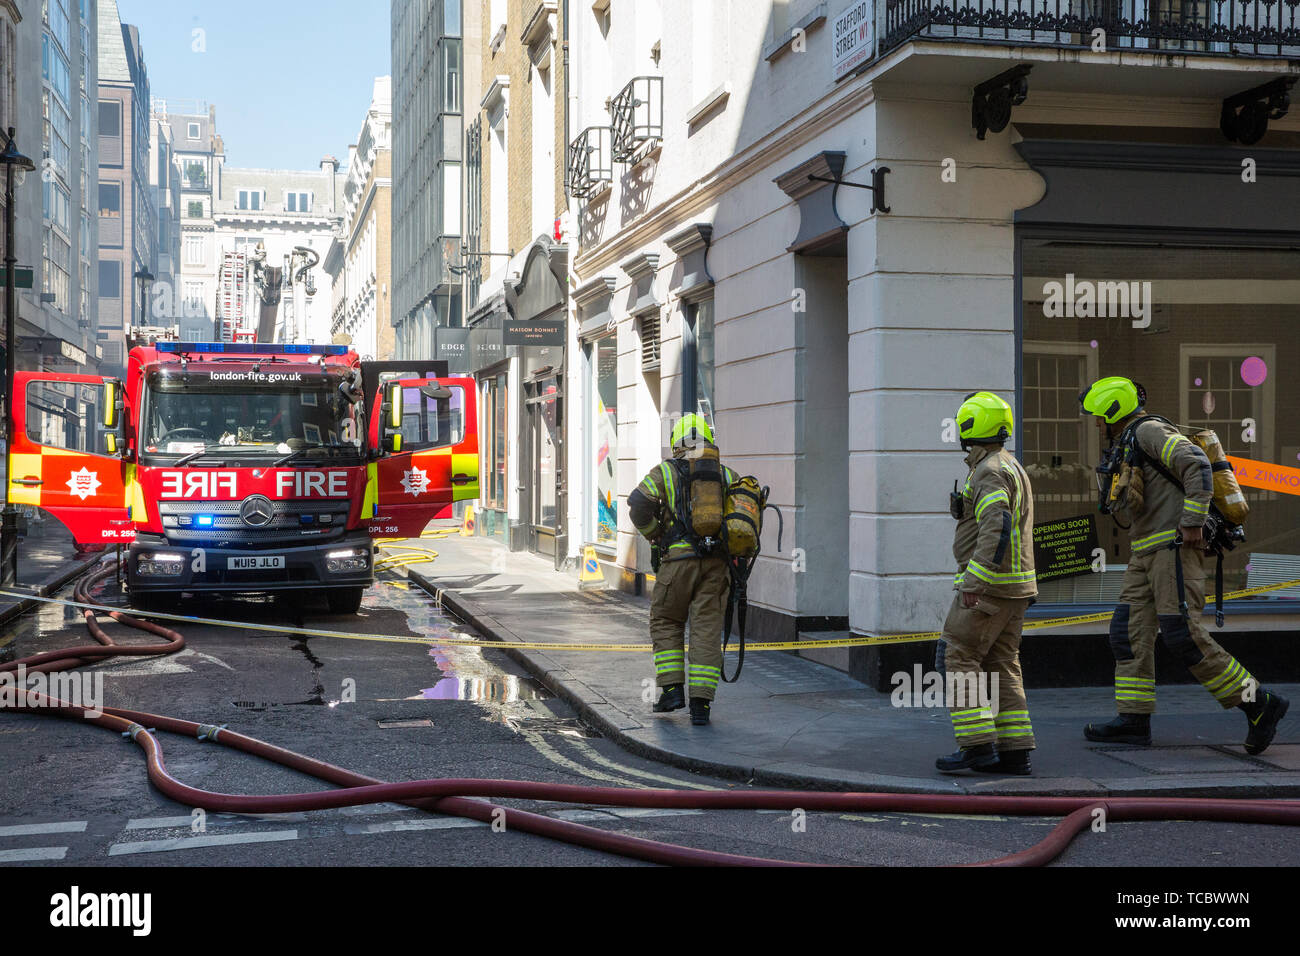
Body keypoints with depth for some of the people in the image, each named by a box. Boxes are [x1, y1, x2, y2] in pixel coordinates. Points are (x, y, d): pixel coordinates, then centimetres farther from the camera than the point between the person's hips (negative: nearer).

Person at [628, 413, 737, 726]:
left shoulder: (665, 472, 4)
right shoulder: (726, 476, 12)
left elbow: (639, 505, -9)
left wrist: (656, 536, 6)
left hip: (678, 560, -2)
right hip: (717, 562, 2)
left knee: (666, 622, 15)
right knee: (707, 630, 3)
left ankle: (672, 689, 8)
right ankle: (701, 703, -1)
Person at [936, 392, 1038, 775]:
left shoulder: (990, 472, -13)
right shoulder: (1012, 467, 19)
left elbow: (996, 528, -25)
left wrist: (974, 582, -27)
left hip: (988, 585, -10)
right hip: (1014, 585, 10)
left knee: (960, 658, -5)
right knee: (1001, 664, 10)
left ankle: (978, 745, -7)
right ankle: (1015, 752, 8)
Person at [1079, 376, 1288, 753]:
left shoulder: (1150, 430, -8)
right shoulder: (1129, 445, 23)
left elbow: (1197, 465, -21)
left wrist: (1192, 523, -24)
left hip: (1174, 546, -10)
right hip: (1146, 553, 10)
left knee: (1183, 634, -14)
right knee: (1129, 632, 3)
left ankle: (1259, 704, -4)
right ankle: (1134, 720, 4)